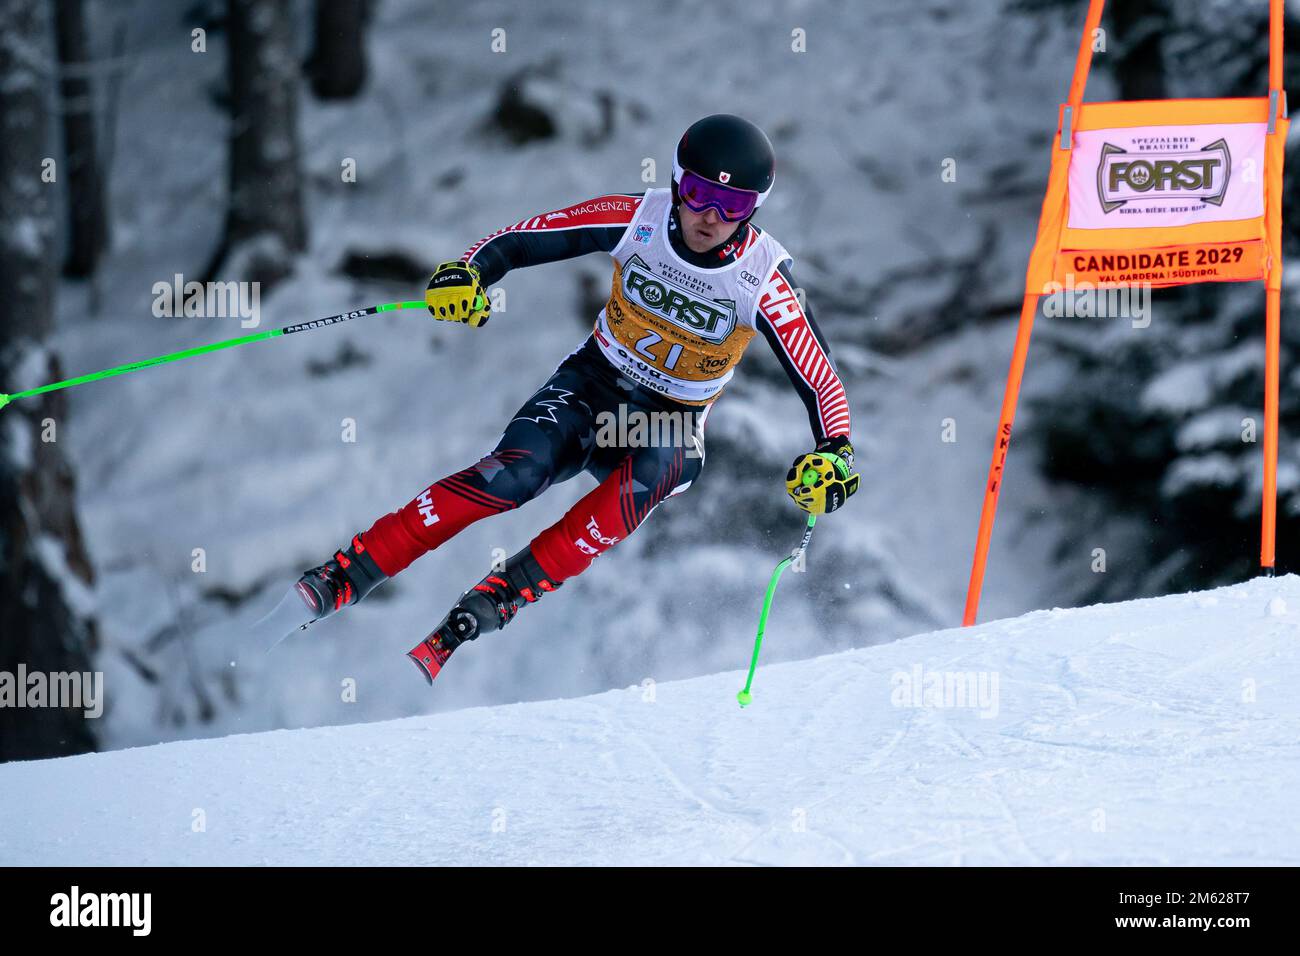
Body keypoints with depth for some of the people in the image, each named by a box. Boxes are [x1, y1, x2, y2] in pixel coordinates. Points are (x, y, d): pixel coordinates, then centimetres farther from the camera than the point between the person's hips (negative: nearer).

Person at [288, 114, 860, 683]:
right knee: (516, 472, -28)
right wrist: (467, 272, -33)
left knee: (645, 477, -37)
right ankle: (340, 578, -28)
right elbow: (522, 239, -11)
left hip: (670, 423, -1)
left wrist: (834, 456, -38)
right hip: (592, 385, 1)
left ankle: (496, 600, -39)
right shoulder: (638, 219, -14)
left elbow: (821, 382, -19)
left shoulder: (762, 278, -19)